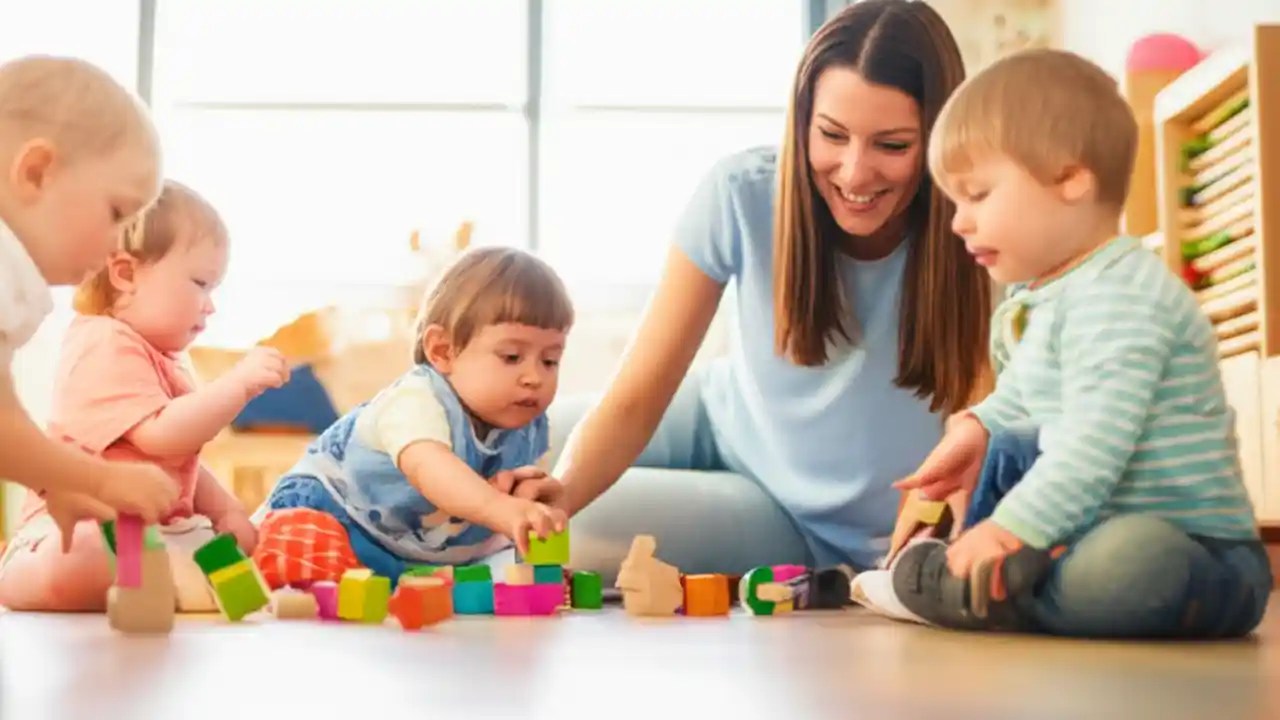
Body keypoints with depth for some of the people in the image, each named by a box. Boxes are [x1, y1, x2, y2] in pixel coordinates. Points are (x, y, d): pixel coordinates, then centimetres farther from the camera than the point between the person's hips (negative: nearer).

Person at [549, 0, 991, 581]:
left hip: (834, 535, -2)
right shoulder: (743, 194, -24)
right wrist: (555, 497, -41)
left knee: (577, 542, -18)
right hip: (724, 425, 2)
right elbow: (636, 399, -23)